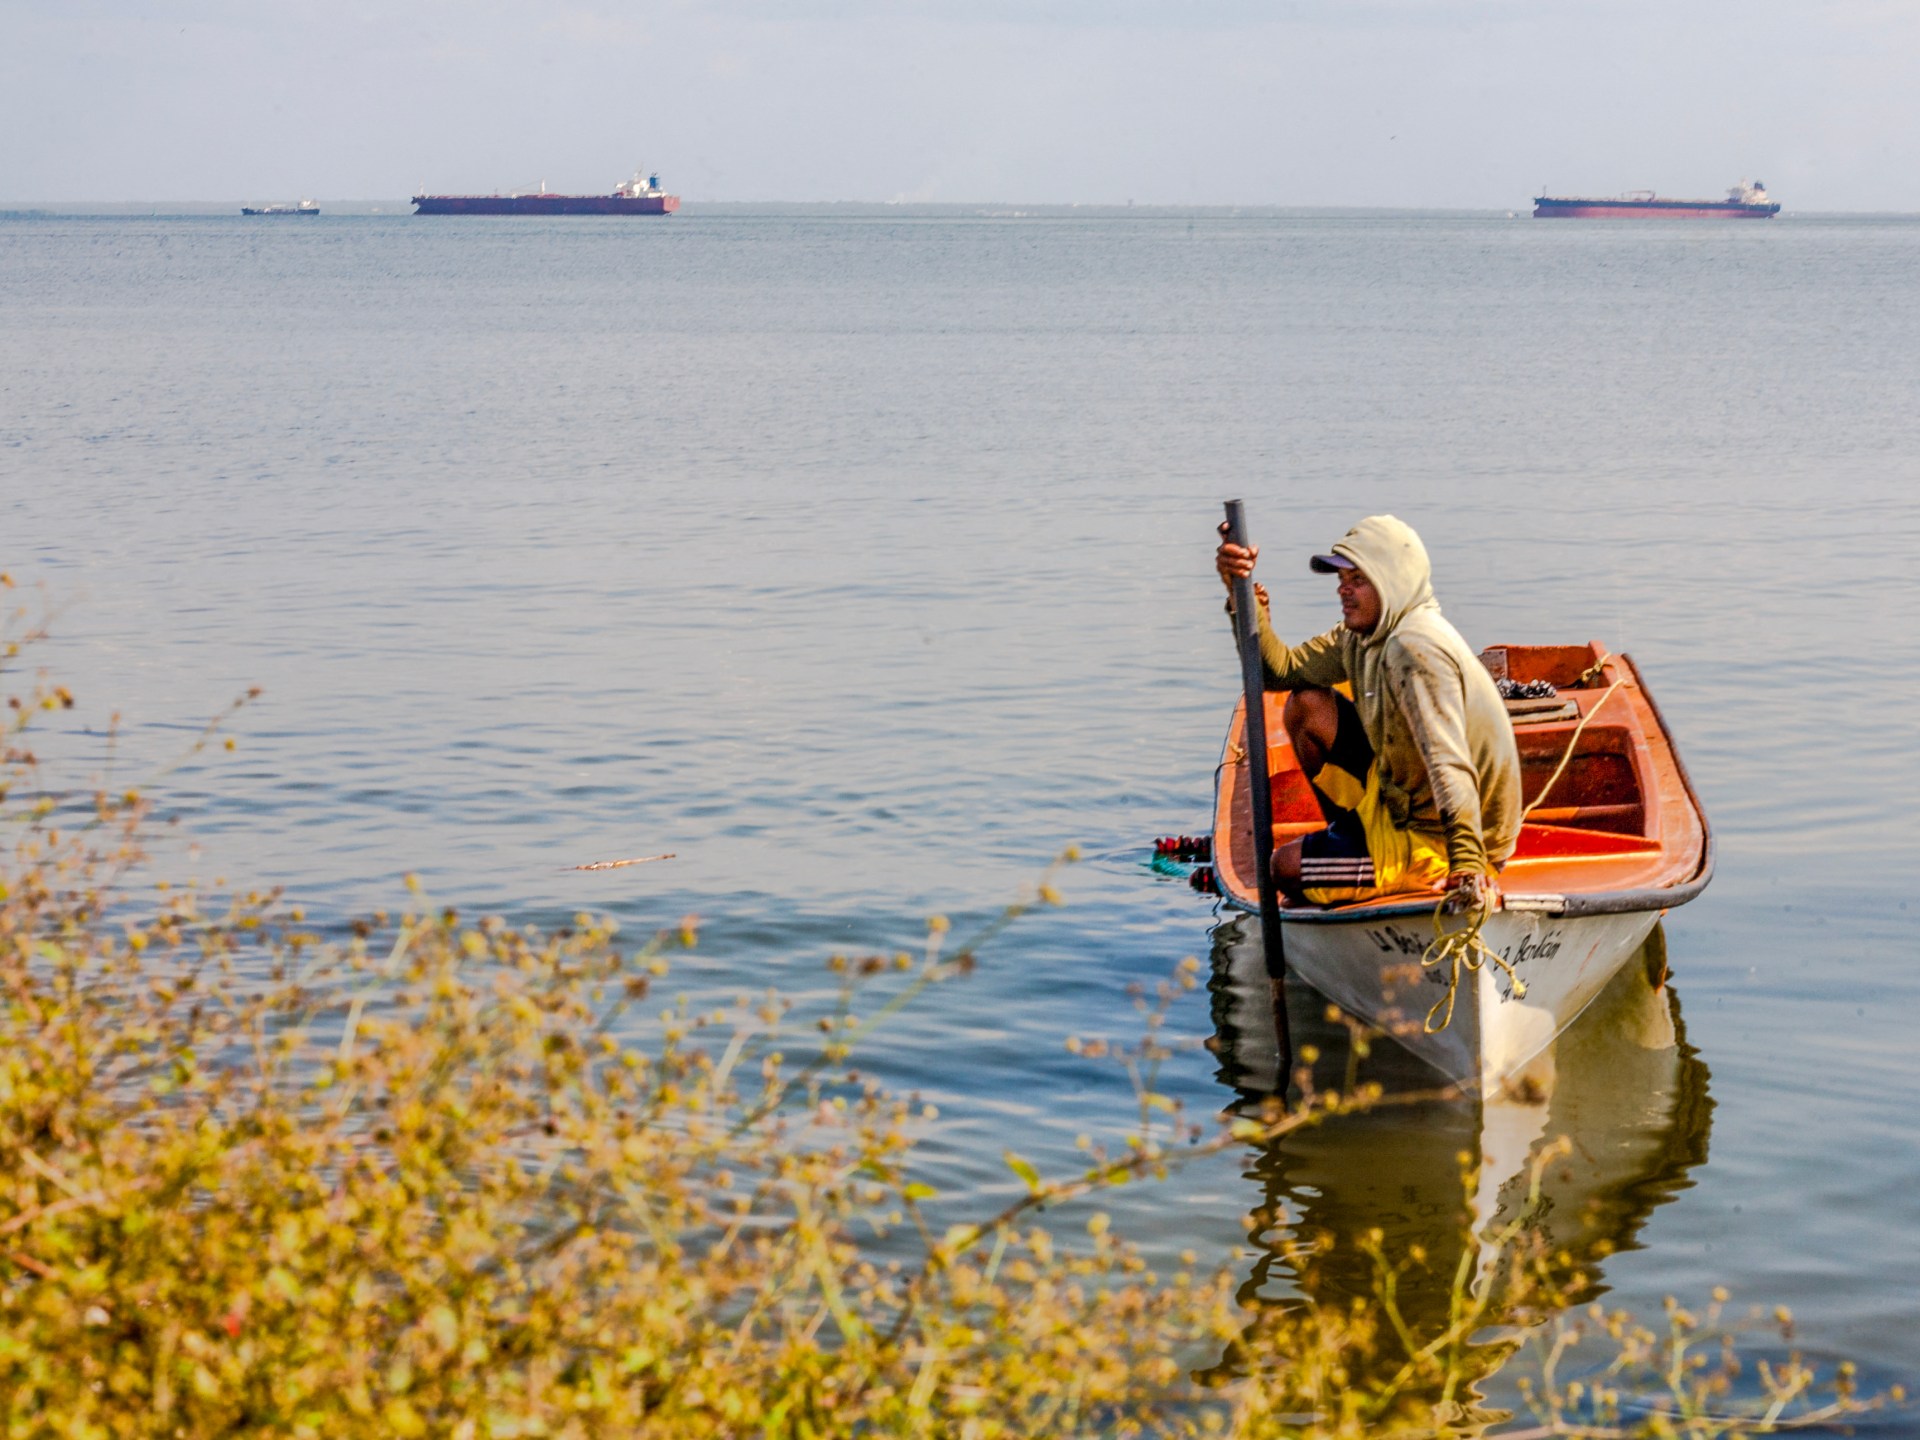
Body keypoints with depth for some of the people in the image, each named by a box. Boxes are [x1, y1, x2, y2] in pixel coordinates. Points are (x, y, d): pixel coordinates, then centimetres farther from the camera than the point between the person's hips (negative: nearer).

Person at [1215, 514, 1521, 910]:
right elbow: (1279, 670, 4)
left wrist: (1467, 863, -46)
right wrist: (1243, 593, -8)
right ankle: (1346, 836, 22)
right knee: (1306, 706, 10)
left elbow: (1449, 765, -38)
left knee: (1284, 867, -9)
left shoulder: (1415, 649, -28)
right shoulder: (1363, 634, 2)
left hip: (1436, 841, -9)